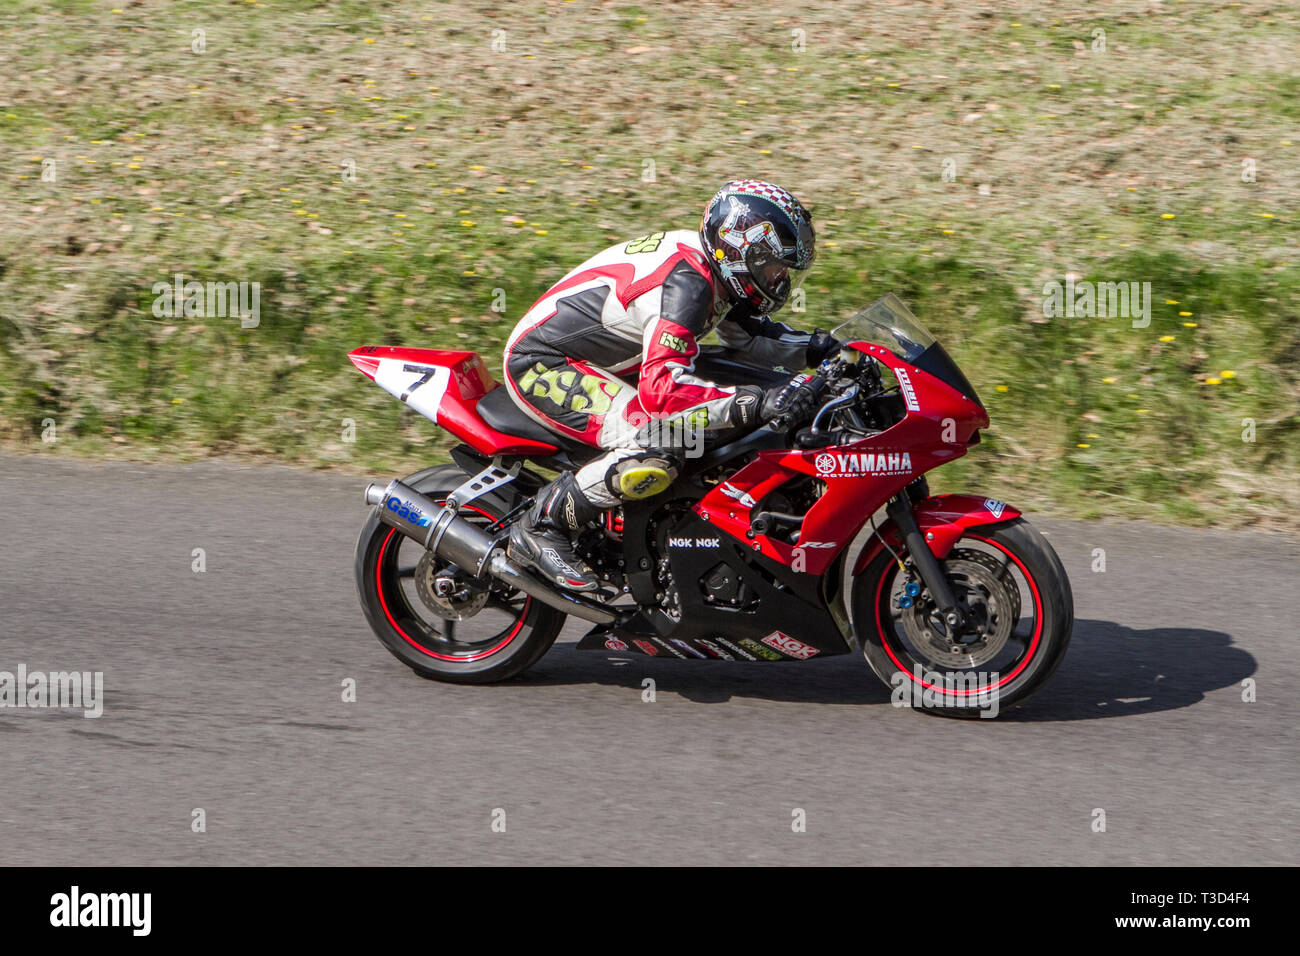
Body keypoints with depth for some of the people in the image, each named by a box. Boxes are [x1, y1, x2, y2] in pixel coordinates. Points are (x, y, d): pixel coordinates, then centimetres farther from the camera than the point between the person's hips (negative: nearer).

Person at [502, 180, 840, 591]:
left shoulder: (712, 266, 2)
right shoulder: (686, 282, -27)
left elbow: (747, 332, 19)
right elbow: (661, 388, -38)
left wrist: (812, 348, 2)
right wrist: (755, 403, -42)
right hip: (539, 365, -11)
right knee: (657, 450, -29)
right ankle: (541, 527, -15)